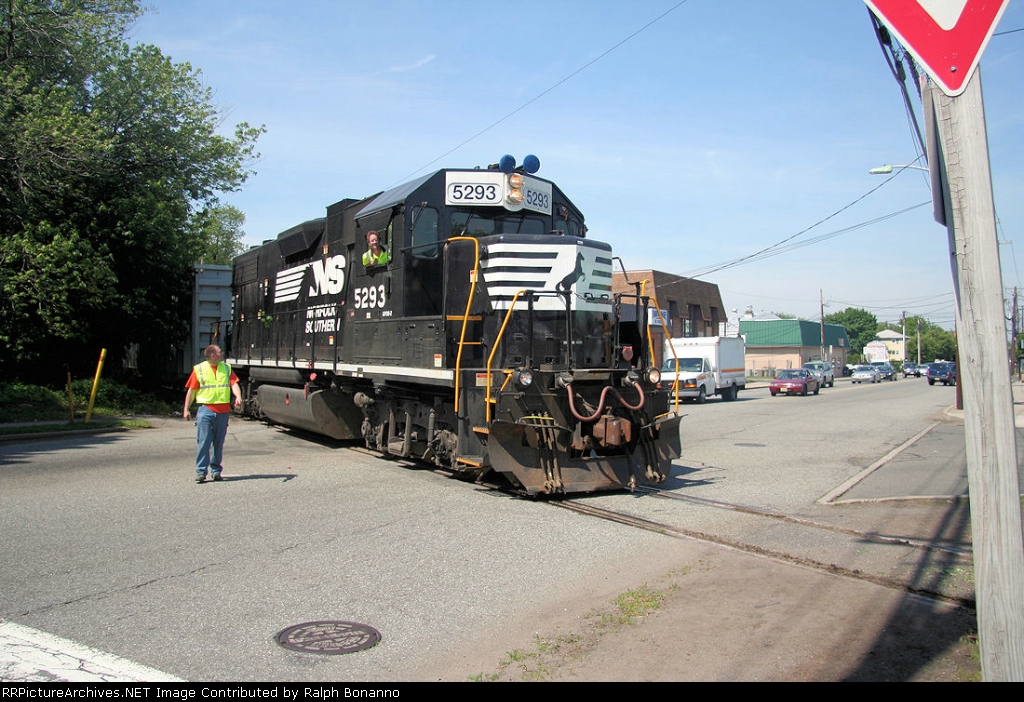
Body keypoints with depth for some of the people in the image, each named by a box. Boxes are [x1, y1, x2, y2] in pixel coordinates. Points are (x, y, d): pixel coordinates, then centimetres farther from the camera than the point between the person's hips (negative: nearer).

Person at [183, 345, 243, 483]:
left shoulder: (226, 368, 12)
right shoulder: (199, 369, 3)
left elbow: (234, 384, 0)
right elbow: (191, 390, 5)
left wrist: (238, 397, -19)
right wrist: (186, 409, 2)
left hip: (223, 411, 3)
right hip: (206, 409, -3)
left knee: (219, 442, 8)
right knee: (203, 441, -6)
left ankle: (216, 470, 18)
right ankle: (201, 471, -2)